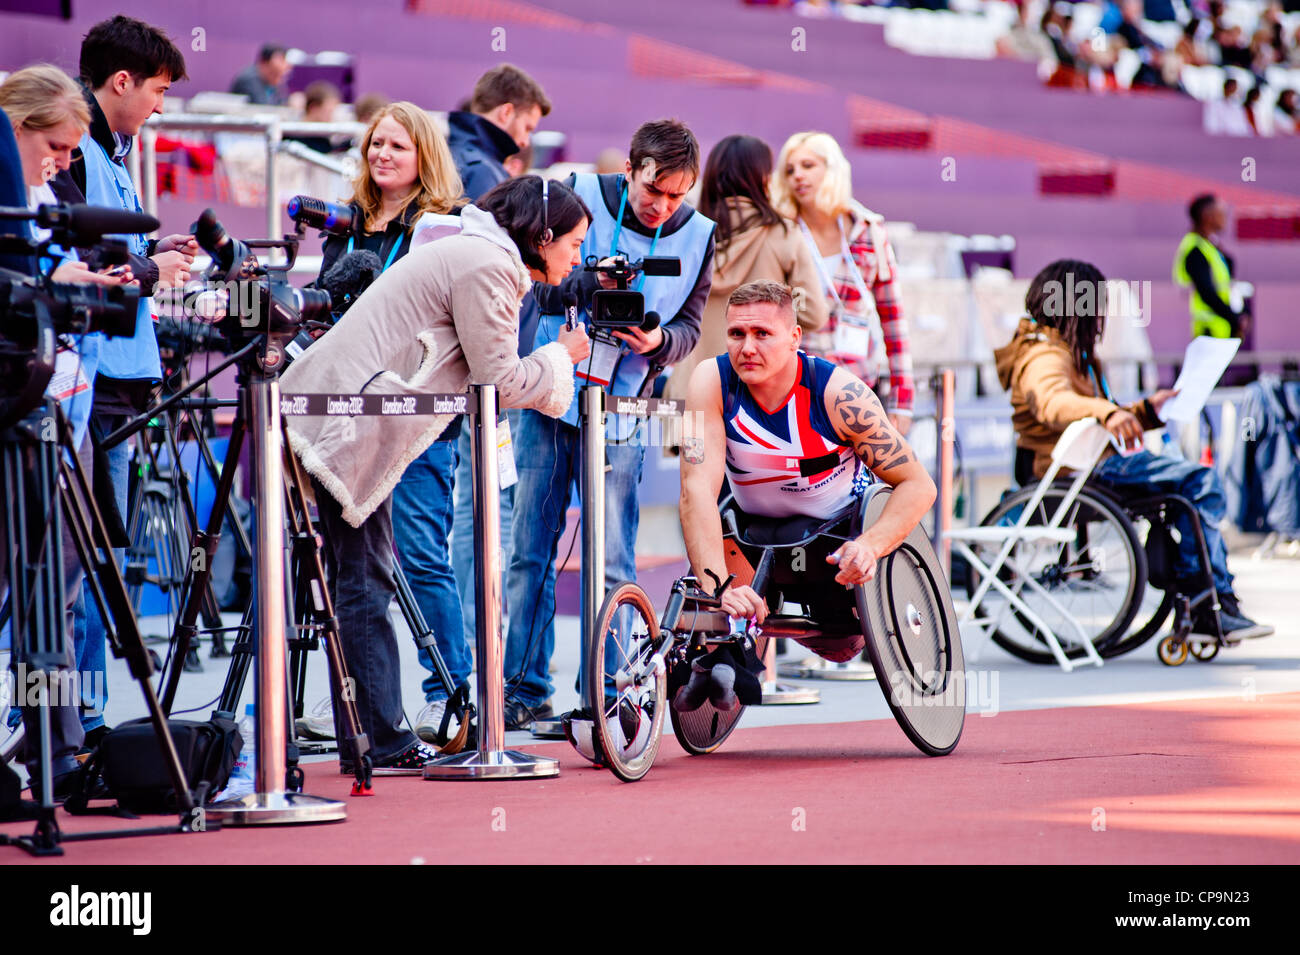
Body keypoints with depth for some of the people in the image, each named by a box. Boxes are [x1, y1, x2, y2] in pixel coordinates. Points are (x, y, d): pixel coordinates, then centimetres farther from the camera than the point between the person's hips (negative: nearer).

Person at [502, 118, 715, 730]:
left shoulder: (697, 236, 0)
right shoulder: (580, 197, -4)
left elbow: (690, 323, 3)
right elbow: (536, 285, -8)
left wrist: (659, 342, -19)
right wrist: (589, 285, -27)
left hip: (620, 410, 0)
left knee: (611, 563, -3)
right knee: (530, 551, 3)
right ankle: (525, 689, 11)